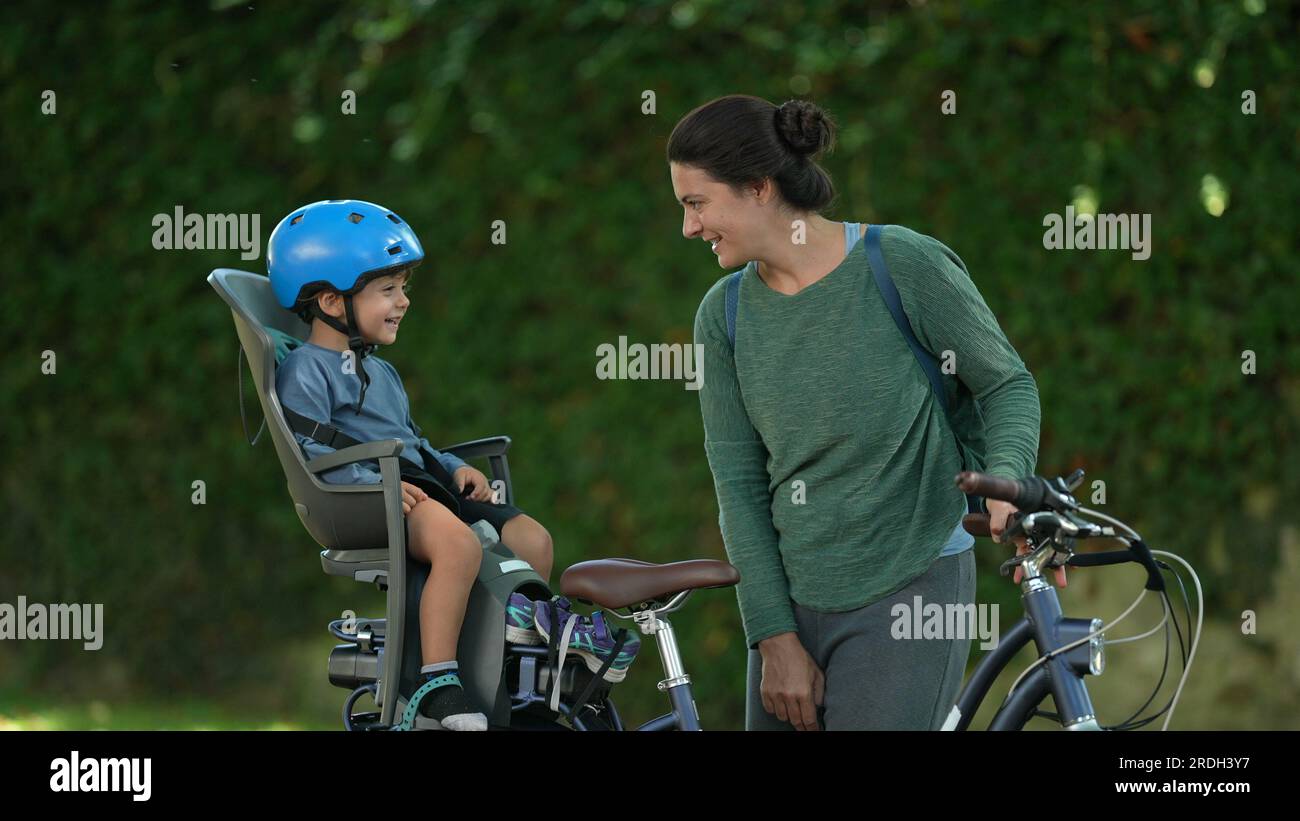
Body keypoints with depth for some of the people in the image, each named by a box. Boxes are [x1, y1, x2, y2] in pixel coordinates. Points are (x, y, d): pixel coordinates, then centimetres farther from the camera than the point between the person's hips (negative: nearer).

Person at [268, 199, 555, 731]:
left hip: (420, 486, 10)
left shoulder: (382, 374, 30)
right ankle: (438, 684, -37)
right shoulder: (305, 372, -2)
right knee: (459, 542, -37)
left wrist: (454, 468, 14)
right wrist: (375, 485, -25)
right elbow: (308, 453, -14)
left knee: (532, 538, -4)